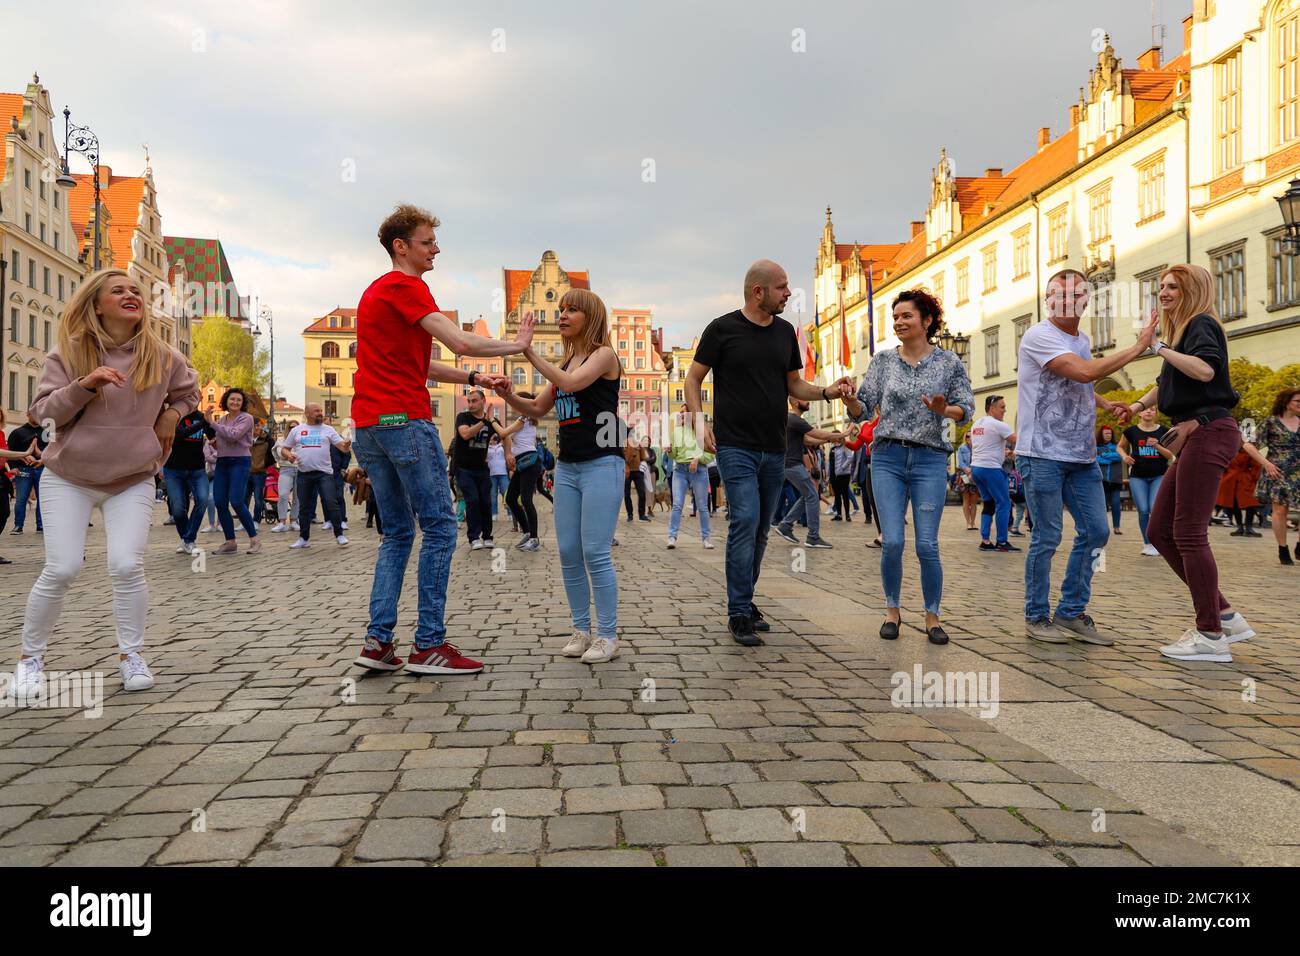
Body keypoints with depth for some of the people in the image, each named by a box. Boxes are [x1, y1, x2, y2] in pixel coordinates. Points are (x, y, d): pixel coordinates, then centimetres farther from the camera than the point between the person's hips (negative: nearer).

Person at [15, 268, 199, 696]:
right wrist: (83, 385, -26)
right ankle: (30, 658, 14)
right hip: (69, 477, -1)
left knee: (127, 567, -11)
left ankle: (130, 655, 6)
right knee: (61, 570, -6)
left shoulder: (161, 356, -1)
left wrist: (170, 416, 1)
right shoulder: (68, 352, -6)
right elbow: (42, 411, -10)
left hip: (133, 479, 1)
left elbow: (188, 392, 20)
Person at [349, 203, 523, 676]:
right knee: (440, 526, -4)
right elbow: (460, 342, -16)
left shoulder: (376, 291, 24)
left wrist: (471, 379, 14)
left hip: (367, 426, 10)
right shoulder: (405, 286, -7)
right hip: (404, 419, -10)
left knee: (397, 532, 12)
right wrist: (515, 345, -2)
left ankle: (377, 641, 7)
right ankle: (429, 645, -3)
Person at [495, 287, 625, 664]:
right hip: (567, 466, 7)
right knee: (568, 552, 5)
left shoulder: (603, 354, -4)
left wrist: (529, 351, -18)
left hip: (601, 464, -7)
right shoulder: (565, 363, 16)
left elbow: (570, 383, -21)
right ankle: (582, 629, 15)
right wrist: (509, 395, 0)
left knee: (595, 553, -9)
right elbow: (537, 409, 18)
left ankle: (608, 635, 1)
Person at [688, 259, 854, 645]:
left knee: (761, 530, 10)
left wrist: (827, 392, -2)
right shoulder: (722, 329, -3)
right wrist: (699, 418, -14)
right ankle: (739, 614, -6)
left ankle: (745, 600, 24)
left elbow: (795, 385, 17)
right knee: (745, 522, -13)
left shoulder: (785, 332, 12)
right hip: (736, 447, -6)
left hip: (774, 449, 6)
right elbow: (693, 379, 1)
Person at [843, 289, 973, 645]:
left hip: (930, 459, -1)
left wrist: (944, 410, -19)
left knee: (927, 545, -4)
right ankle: (892, 610, 15)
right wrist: (849, 398, -17)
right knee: (892, 542, -5)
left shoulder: (948, 361, 4)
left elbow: (967, 409, 1)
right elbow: (863, 411, 4)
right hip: (887, 458, 1)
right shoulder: (882, 360, 7)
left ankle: (932, 616, 12)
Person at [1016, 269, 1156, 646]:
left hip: (1082, 456, 8)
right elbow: (1084, 372, -24)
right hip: (1043, 455, -8)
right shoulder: (1039, 336, -11)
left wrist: (1108, 405, 9)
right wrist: (1138, 347, -18)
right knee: (1046, 538, -1)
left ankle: (1071, 613, 18)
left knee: (1096, 531, 7)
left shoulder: (1081, 339, 16)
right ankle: (1036, 617, 12)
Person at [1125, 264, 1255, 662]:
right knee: (1160, 531, 8)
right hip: (1194, 436, 10)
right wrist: (1137, 406, 18)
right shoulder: (1182, 331, 22)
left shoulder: (1202, 324, -6)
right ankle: (1224, 615, 12)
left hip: (1208, 431, -10)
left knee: (1188, 533, -9)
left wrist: (1159, 346, -18)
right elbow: (1165, 383, 34)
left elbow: (1205, 369, -26)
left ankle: (1211, 635, -3)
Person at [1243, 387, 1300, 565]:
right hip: (1278, 473, -4)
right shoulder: (1271, 422, -2)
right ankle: (1282, 550, 9)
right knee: (1280, 510, -2)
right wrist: (1266, 463, -11)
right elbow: (1250, 446, -4)